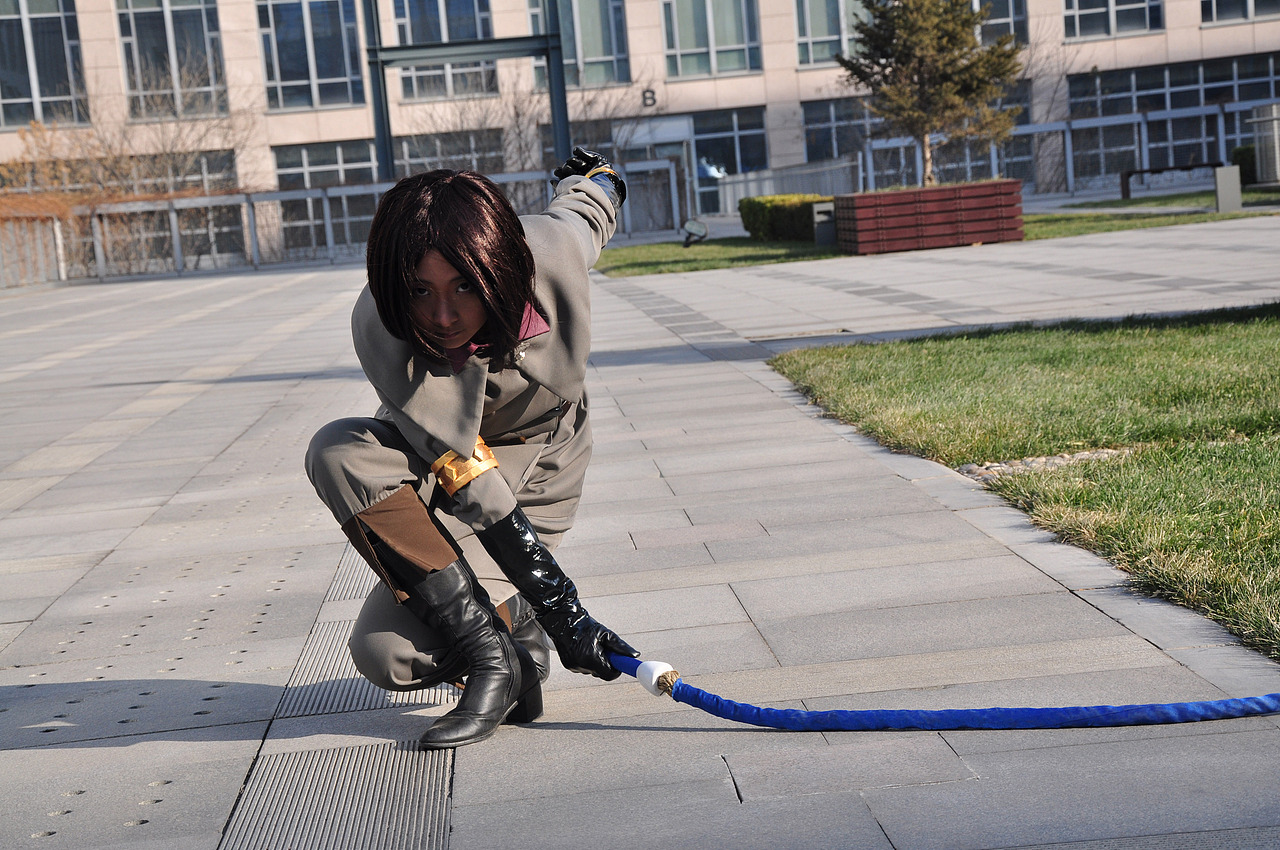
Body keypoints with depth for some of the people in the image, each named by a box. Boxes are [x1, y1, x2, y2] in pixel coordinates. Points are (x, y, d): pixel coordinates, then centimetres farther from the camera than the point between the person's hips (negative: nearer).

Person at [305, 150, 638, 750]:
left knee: (393, 652, -23)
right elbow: (473, 488, -34)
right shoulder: (381, 331, -32)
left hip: (538, 474, -2)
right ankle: (491, 654, -25)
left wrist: (592, 175, 24)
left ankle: (514, 618, 6)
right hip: (432, 459, 2)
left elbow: (587, 203, -1)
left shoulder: (552, 250, -29)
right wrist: (563, 609, -37)